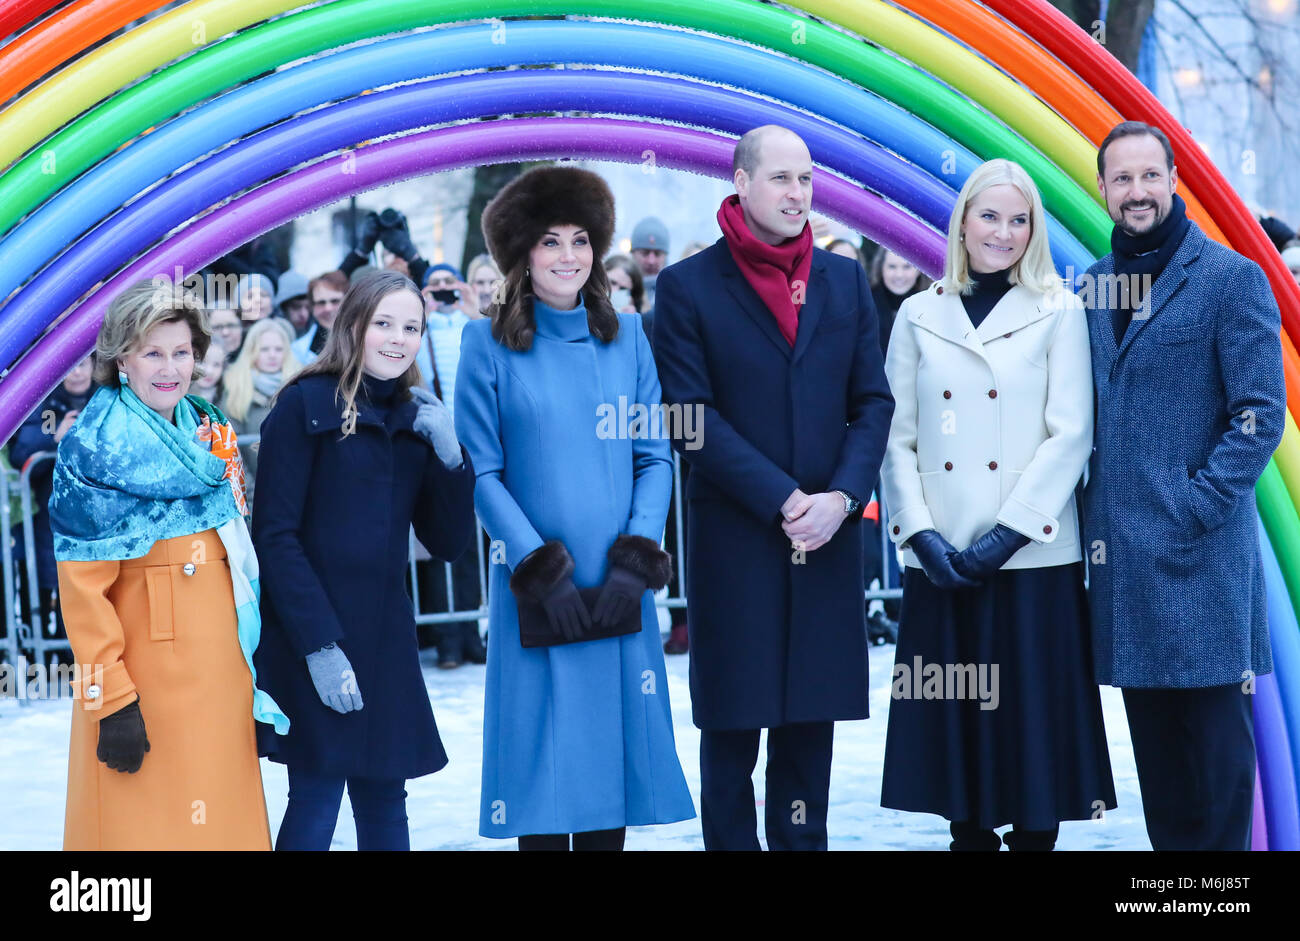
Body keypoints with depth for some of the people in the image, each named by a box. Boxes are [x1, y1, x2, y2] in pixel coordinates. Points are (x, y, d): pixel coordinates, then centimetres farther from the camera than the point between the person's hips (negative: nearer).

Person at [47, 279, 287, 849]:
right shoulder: (94, 449, -10)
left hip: (223, 673, 6)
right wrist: (113, 703, -18)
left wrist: (253, 670, 15)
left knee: (223, 822, 10)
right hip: (148, 683, -6)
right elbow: (82, 589, -13)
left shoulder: (212, 434, 10)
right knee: (147, 826, 1)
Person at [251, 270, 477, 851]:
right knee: (316, 801, -6)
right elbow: (275, 535, -11)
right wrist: (319, 644, -18)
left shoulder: (416, 418, 12)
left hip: (385, 634, 6)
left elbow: (448, 543, 9)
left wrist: (448, 454, -7)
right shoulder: (306, 405, -6)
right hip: (310, 640, -6)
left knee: (384, 802, 7)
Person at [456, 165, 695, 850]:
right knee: (542, 757, -2)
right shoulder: (488, 345, 1)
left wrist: (636, 555, -7)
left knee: (615, 749, 5)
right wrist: (537, 568, -12)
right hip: (535, 588, -2)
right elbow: (481, 473, -2)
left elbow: (655, 458, 7)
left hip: (619, 588, 3)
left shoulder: (627, 337, 9)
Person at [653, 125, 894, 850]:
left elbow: (873, 402, 8)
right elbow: (692, 415, -8)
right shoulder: (689, 286, -2)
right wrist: (781, 499, -13)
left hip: (827, 537, 3)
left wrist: (840, 498, -8)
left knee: (812, 714, 8)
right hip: (733, 539, -3)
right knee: (733, 722, 3)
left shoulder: (845, 280, 10)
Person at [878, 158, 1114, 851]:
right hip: (941, 561, 2)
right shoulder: (918, 315, 10)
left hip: (1033, 557, -2)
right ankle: (968, 833, 15)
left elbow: (1070, 436, -4)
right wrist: (920, 533, -7)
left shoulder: (1058, 312, 3)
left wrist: (1008, 533, -12)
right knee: (955, 725, 5)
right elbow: (895, 438, 6)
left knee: (1032, 717, 0)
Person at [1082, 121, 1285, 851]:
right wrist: (1094, 509, 5)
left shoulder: (1232, 280, -5)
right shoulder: (1092, 288, 12)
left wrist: (1193, 509, -15)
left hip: (1201, 554, -5)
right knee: (1152, 734, 11)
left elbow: (1261, 415, -9)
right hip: (1120, 551, 5)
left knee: (1214, 729, -1)